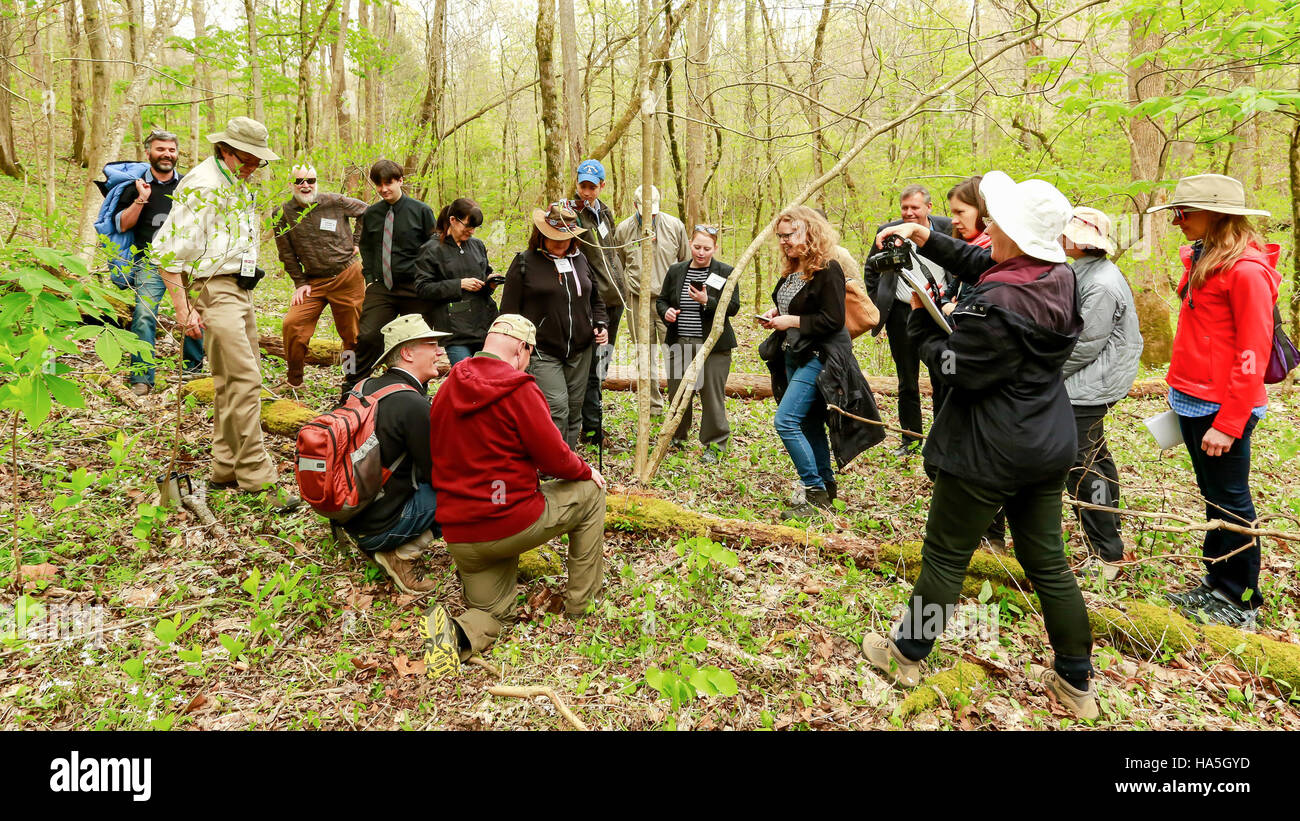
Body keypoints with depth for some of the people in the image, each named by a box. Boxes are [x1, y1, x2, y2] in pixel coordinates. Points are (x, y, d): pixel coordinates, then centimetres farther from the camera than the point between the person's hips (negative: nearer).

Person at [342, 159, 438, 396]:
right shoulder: (371, 214, 10)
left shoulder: (420, 211, 0)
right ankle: (351, 390, 3)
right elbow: (365, 248, 23)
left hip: (414, 290, -2)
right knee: (367, 338, -9)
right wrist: (369, 278, 10)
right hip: (381, 288, 2)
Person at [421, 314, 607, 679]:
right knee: (589, 491, 17)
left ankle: (458, 633, -13)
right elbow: (555, 457, -12)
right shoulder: (519, 389, -13)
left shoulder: (446, 389, 8)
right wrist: (586, 470, 9)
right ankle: (581, 603, 21)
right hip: (511, 522, -6)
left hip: (457, 535, 7)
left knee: (491, 616, 25)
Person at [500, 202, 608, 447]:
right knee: (557, 410, -15)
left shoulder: (580, 260, 13)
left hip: (580, 351, 6)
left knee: (574, 411, 11)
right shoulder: (525, 263, -2)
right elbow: (509, 310, -1)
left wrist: (599, 325, 7)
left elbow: (596, 299, 25)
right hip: (543, 352, -5)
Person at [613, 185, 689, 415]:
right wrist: (624, 294, 12)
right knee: (645, 357, 8)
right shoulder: (623, 229, 3)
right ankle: (654, 406, 20)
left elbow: (686, 263, 12)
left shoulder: (674, 226, 2)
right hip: (638, 301, 1)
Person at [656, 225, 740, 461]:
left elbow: (733, 307, -7)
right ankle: (677, 438, 31)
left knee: (711, 395, 0)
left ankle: (714, 444, 14)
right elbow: (661, 299, 18)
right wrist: (665, 311, -5)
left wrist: (707, 301, -22)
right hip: (679, 343, 4)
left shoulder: (726, 272, -1)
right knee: (677, 393, 11)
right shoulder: (676, 271, 9)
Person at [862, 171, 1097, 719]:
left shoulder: (995, 307, -26)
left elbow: (953, 367, -16)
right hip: (1049, 447, 8)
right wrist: (925, 237, 2)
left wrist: (921, 317, -5)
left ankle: (906, 654, 28)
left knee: (945, 556, 9)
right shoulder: (1061, 279, 1)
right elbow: (978, 262, 12)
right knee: (1047, 562, 17)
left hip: (989, 452, -8)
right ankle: (1076, 683, 28)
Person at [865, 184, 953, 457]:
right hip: (901, 314, 1)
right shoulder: (888, 232, 1)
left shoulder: (947, 229, -2)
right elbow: (872, 269, 15)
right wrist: (876, 306, 9)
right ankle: (910, 439, 22)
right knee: (907, 382, 10)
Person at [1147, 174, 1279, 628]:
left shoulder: (1247, 269, -16)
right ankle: (1215, 584, 30)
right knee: (1213, 495, 17)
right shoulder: (1201, 258, 10)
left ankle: (1240, 603, 18)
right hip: (1193, 400, 9)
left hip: (1223, 407, -8)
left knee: (1229, 501, 3)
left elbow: (1253, 353, -18)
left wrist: (1228, 423, -19)